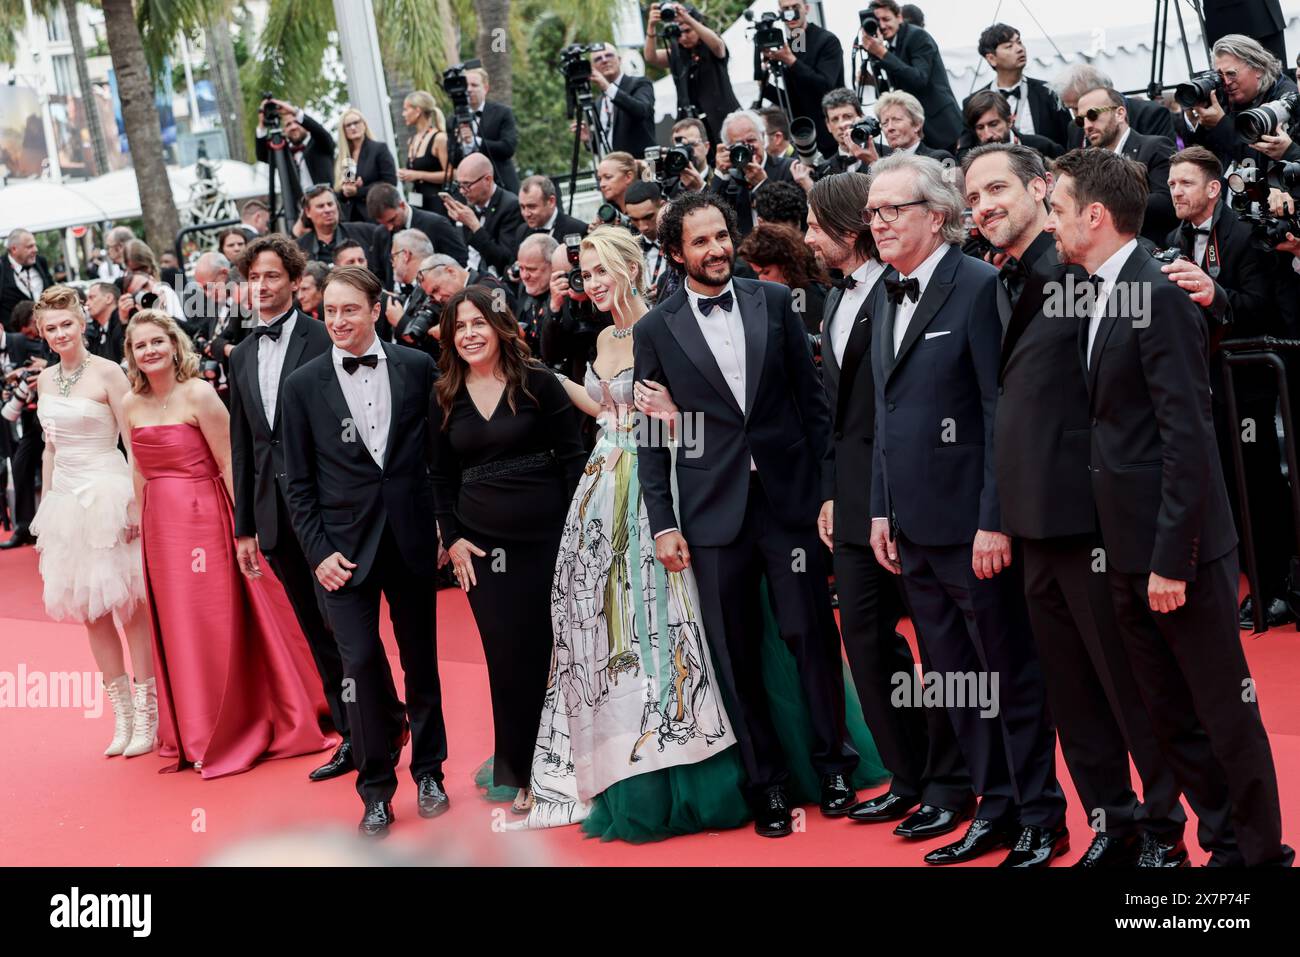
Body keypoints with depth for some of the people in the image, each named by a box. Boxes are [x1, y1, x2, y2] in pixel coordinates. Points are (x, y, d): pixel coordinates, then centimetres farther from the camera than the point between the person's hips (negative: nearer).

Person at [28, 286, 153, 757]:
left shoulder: (107, 373, -9)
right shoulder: (45, 380, 10)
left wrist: (136, 504, -16)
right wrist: (45, 507, 15)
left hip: (108, 495, -6)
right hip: (67, 500, 6)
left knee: (129, 605, -4)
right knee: (91, 612, 8)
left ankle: (147, 715, 4)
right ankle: (123, 715, 16)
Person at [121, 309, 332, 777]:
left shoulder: (198, 395, -11)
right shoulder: (131, 406, 6)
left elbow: (229, 465, -12)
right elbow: (141, 472, 13)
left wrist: (246, 525, -14)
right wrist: (141, 519, 10)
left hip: (204, 518, -6)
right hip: (160, 527, 6)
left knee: (216, 624, -1)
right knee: (176, 629, 12)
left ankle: (231, 732, 11)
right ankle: (192, 734, 24)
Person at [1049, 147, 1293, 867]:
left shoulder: (1160, 298, -16)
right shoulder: (1095, 300, 11)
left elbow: (1187, 437, -19)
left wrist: (1171, 559, -20)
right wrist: (1130, 552, 8)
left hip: (1178, 546, -9)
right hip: (1127, 549, 9)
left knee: (1224, 711, 3)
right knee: (1169, 714, 14)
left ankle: (1262, 852, 15)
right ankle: (1223, 842, 25)